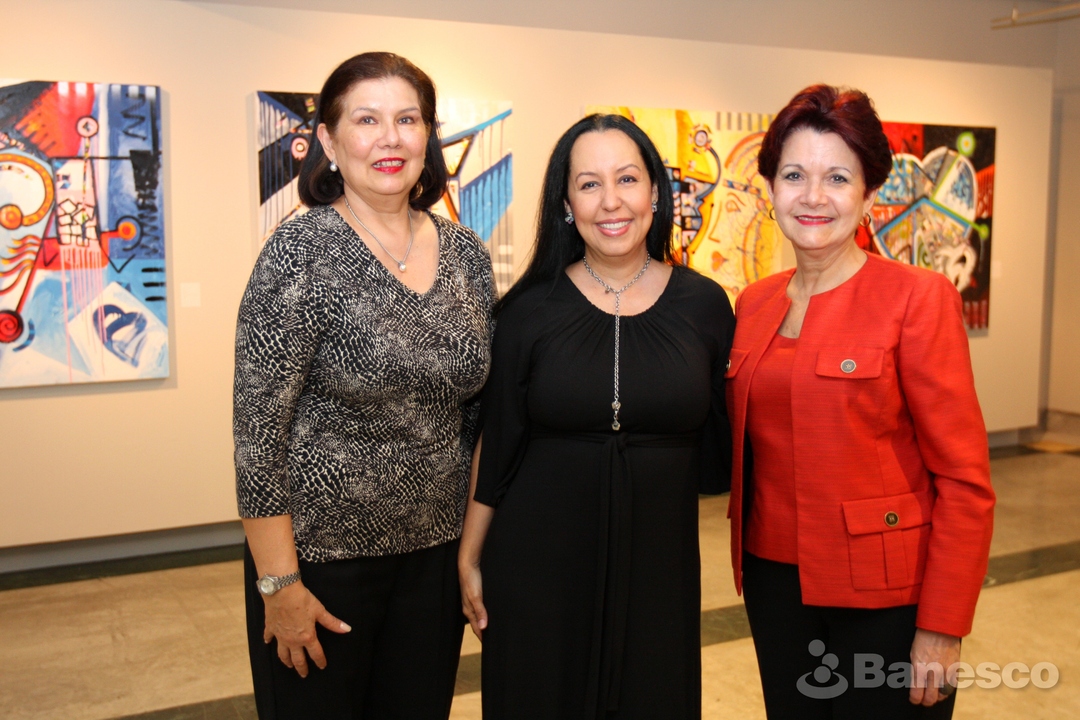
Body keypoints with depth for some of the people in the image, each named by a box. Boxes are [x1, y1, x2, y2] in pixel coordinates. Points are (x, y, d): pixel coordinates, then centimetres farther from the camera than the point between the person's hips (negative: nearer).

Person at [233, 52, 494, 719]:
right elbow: (260, 427, -15)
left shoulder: (466, 252, 1)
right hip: (321, 553, -4)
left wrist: (475, 542, 10)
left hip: (436, 552, 5)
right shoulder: (302, 254, -14)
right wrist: (279, 584, -14)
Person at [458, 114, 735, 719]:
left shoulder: (704, 305, -2)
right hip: (537, 563, -1)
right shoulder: (530, 308, -5)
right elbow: (496, 446, 0)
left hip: (658, 561, 1)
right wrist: (470, 557, 3)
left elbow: (718, 444, 7)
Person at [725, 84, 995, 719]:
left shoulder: (918, 298, -11)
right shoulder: (754, 303, 5)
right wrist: (752, 564, 8)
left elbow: (965, 477, -12)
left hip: (884, 593, -5)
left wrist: (942, 629, -14)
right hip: (776, 583, 5)